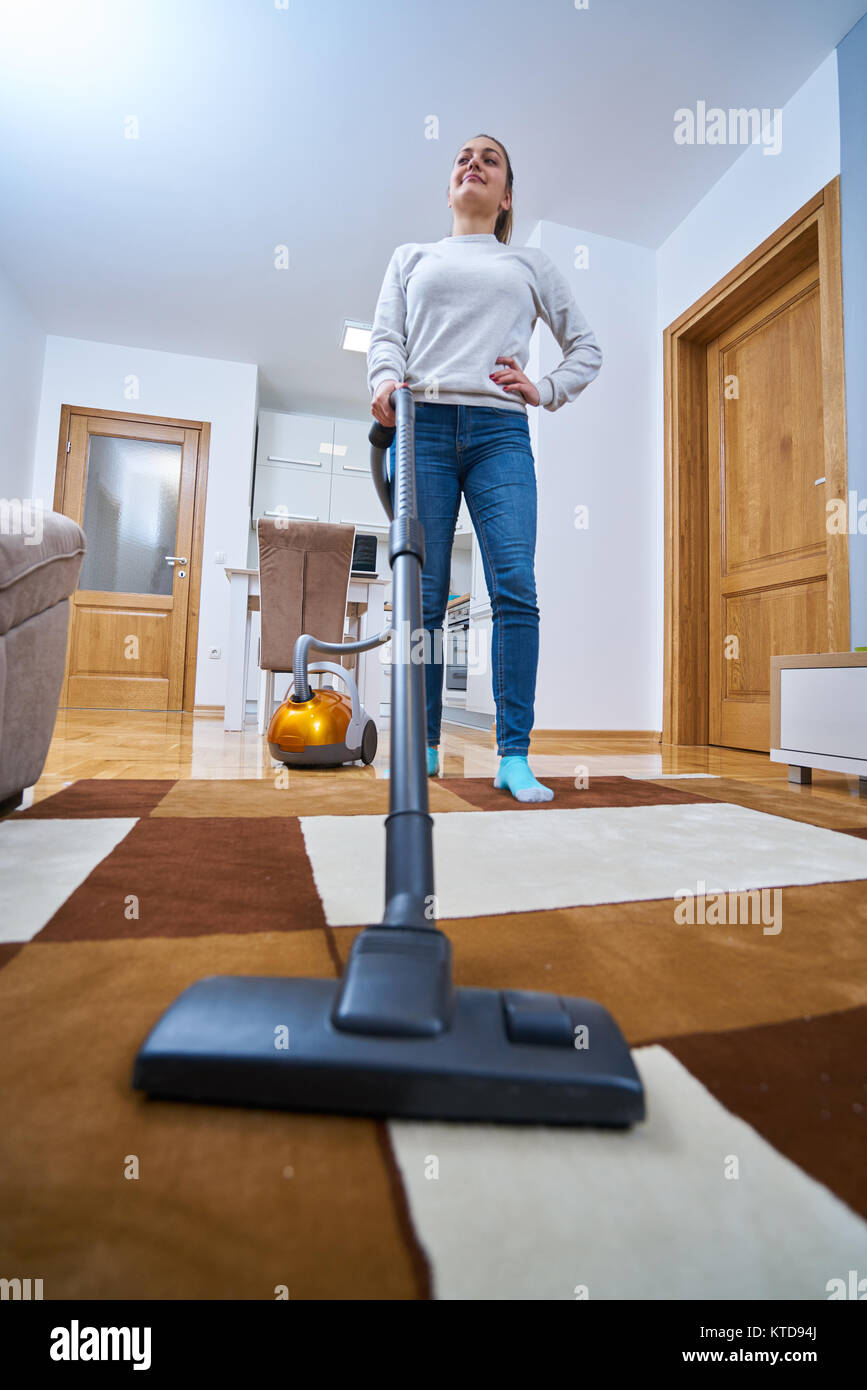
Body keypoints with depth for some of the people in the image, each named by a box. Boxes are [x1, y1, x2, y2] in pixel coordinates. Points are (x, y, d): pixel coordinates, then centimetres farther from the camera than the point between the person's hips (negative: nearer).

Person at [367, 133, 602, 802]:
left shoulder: (531, 262, 28)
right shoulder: (412, 257, 29)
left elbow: (587, 346, 26)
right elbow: (386, 334, 14)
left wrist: (544, 391, 7)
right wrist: (386, 379, -9)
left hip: (500, 432, 0)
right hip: (422, 426, 1)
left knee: (516, 587, -17)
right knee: (424, 596, -8)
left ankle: (514, 757, -13)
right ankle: (423, 747, 1)